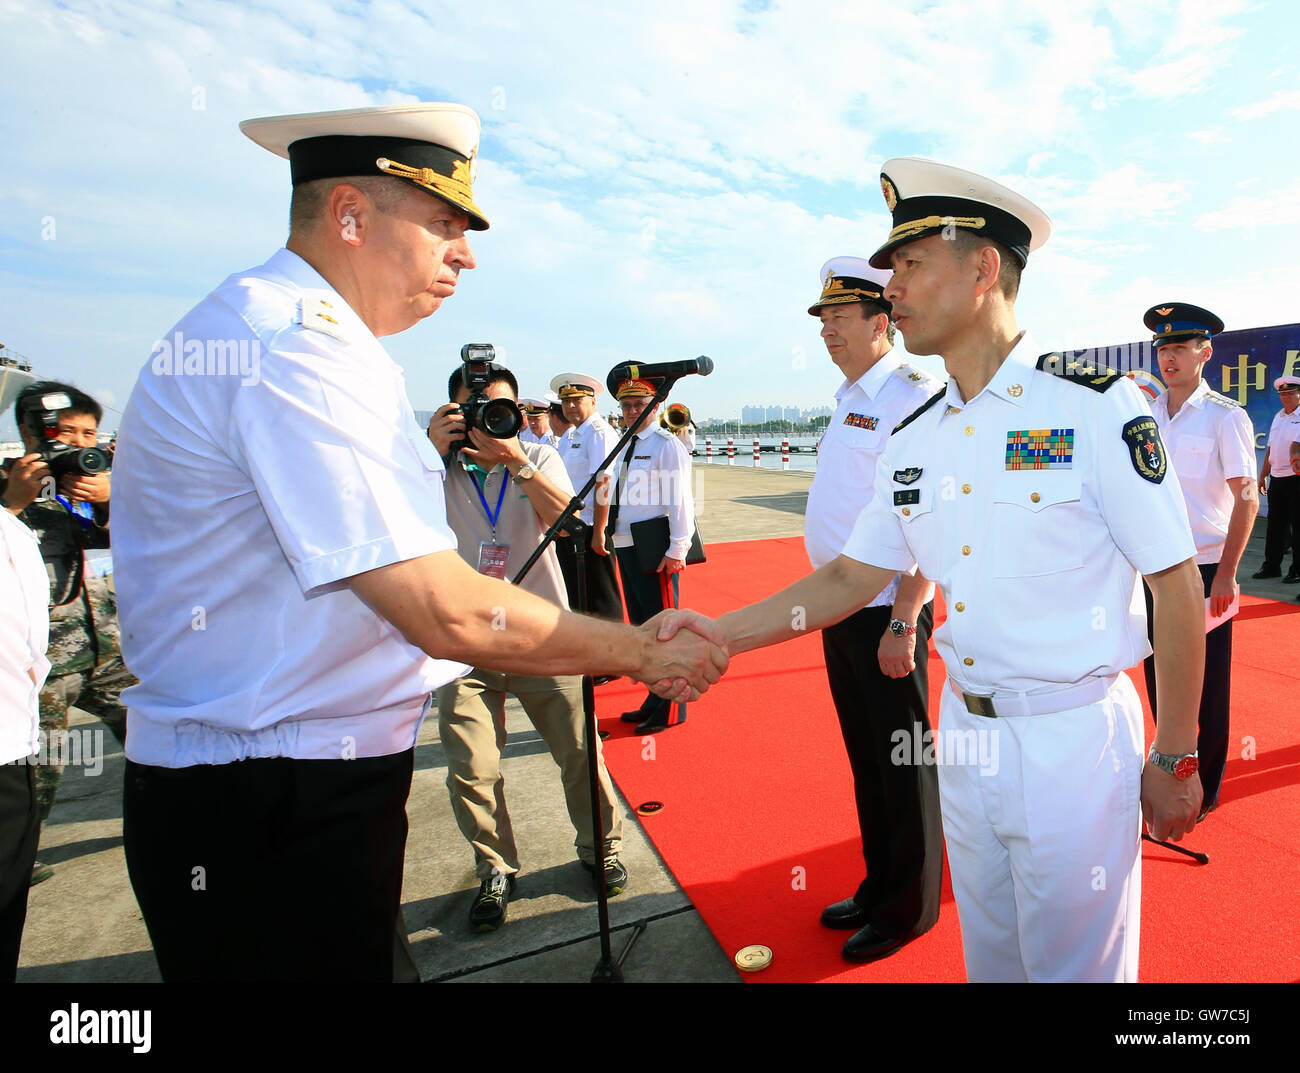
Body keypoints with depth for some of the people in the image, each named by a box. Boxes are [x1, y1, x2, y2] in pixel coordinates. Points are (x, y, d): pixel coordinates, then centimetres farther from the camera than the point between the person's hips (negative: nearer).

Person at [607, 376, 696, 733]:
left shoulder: (667, 444, -9)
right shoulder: (627, 446, 16)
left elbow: (680, 500, -14)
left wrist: (677, 549, -18)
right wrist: (614, 537, 15)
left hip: (654, 549, -9)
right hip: (626, 546, 9)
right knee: (641, 625, 16)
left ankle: (670, 710, 14)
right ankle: (655, 700, 31)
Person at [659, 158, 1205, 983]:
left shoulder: (1097, 407, -13)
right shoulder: (914, 440, 3)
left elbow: (1178, 588, -10)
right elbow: (853, 577, 4)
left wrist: (1175, 759, -6)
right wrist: (717, 633, -6)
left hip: (1075, 741, -5)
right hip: (964, 736, 5)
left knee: (1075, 963, 14)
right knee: (989, 959, 23)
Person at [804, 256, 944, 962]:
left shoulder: (912, 394, -14)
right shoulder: (848, 397, 14)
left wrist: (903, 623, -22)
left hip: (885, 610, -9)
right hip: (840, 606, 9)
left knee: (902, 761, 7)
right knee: (864, 754, 19)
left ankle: (910, 909, 27)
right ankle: (877, 887, 37)